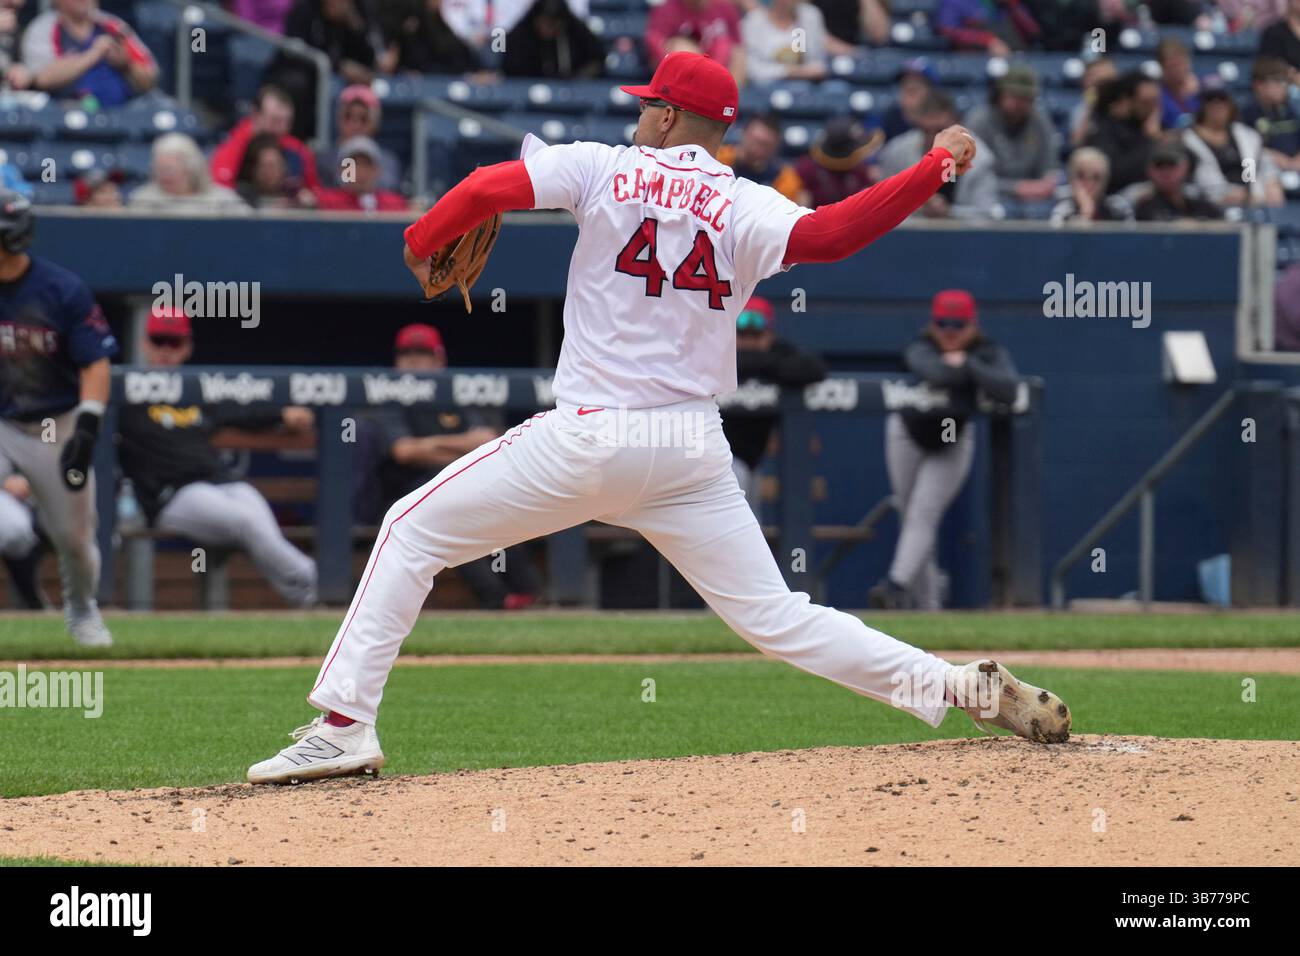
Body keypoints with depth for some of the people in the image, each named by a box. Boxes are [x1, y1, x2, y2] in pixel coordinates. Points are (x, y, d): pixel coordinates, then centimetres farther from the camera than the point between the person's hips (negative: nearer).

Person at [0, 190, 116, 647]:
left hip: (56, 428, -1)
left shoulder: (64, 290, -15)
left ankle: (82, 610, 40)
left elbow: (95, 364, -12)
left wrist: (86, 430, -22)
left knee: (74, 536, 11)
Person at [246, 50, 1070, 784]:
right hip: (695, 450, 3)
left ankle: (346, 723, 2)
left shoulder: (606, 169, 1)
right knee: (778, 619, 6)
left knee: (413, 531, 11)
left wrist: (421, 245, 12)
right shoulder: (745, 209, 3)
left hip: (587, 440, -3)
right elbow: (821, 235, -17)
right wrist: (936, 167, -13)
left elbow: (488, 189, -7)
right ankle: (964, 687, -9)